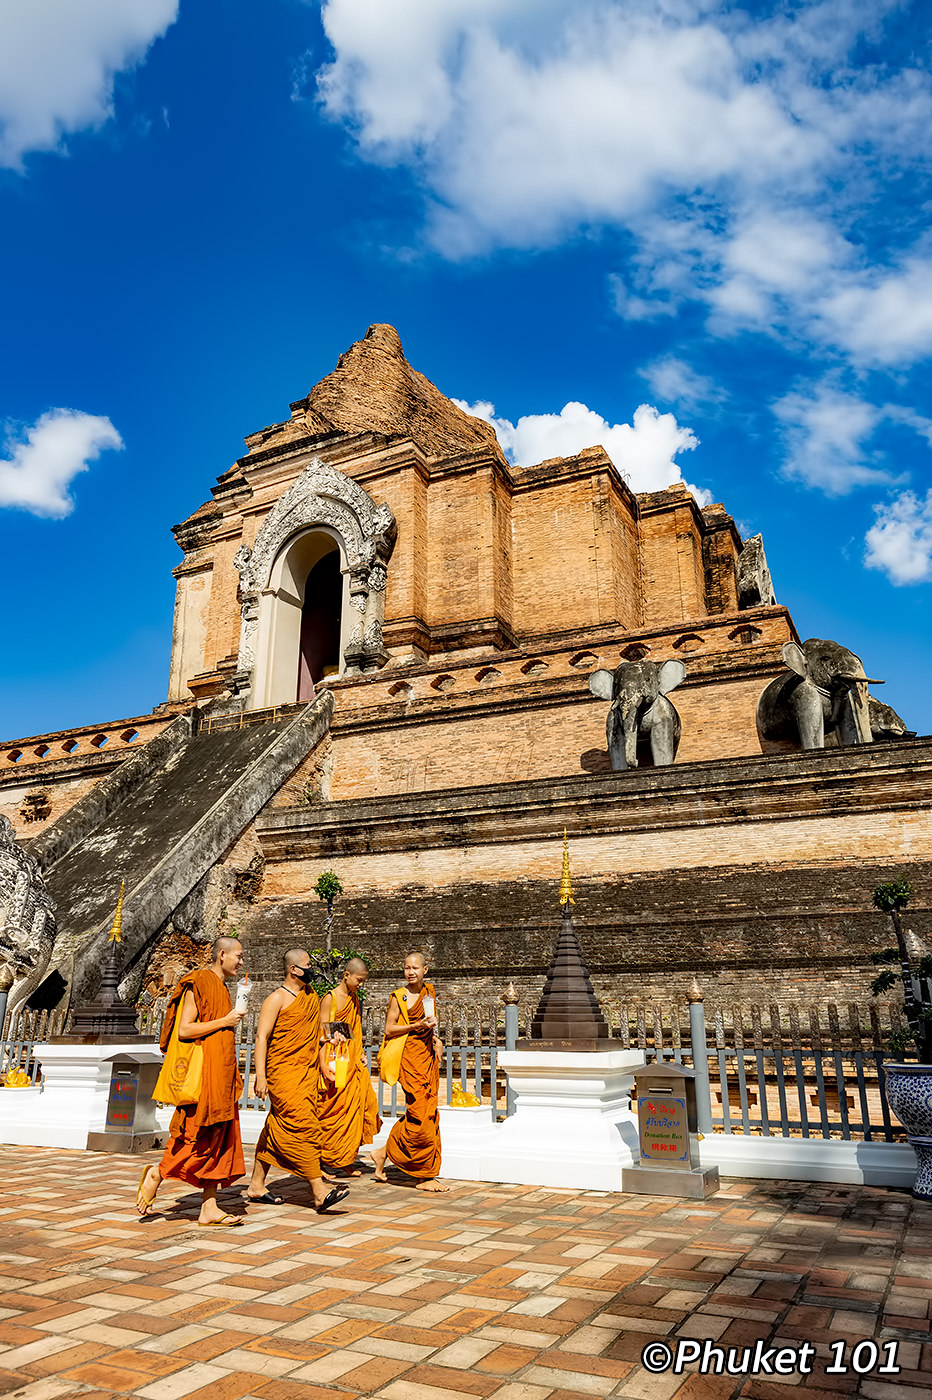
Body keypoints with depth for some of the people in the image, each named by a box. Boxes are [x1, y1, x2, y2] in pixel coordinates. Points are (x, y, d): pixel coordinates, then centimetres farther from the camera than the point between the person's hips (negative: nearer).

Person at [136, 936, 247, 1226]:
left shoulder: (220, 987, 17)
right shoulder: (198, 983, -11)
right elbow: (184, 1030, -18)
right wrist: (224, 1022, -16)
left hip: (220, 1075, 9)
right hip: (203, 1073, -9)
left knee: (218, 1141, 7)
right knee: (199, 1138, -5)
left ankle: (209, 1209, 10)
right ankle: (157, 1174, 16)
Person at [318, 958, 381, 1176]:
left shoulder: (354, 999, 13)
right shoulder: (330, 998, -10)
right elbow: (322, 1033, -13)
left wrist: (360, 1054, 13)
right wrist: (325, 1066, -19)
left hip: (352, 1060, 7)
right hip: (334, 1058, -7)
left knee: (355, 1106, 4)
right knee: (333, 1108, -3)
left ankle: (344, 1160, 13)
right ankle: (326, 1159, 10)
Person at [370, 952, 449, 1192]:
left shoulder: (429, 991, 12)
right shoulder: (398, 996, -6)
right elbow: (388, 1029, -7)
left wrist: (436, 1039, 9)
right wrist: (416, 1026, -17)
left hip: (428, 1054, 7)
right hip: (410, 1056, -7)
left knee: (428, 1114, 6)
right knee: (419, 1114, -10)